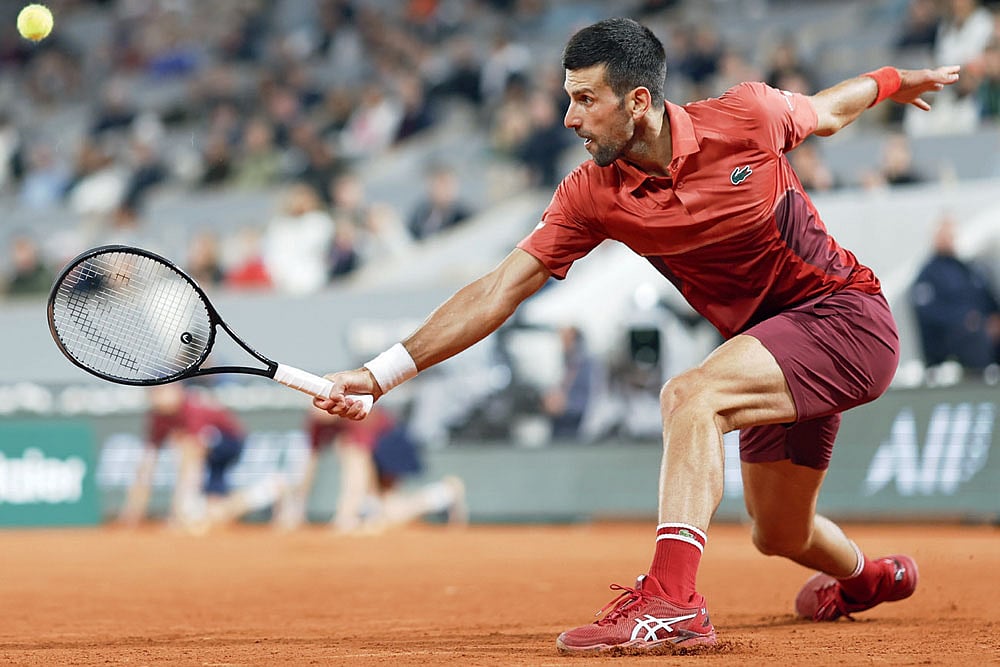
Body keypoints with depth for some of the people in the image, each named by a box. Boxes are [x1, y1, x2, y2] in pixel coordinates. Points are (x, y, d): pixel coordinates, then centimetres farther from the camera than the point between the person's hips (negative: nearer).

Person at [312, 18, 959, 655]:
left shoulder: (747, 116, -18)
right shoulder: (591, 194, -10)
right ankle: (868, 576, 54)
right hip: (769, 339, 5)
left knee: (689, 395, -29)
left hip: (846, 317, -5)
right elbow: (497, 292, -11)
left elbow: (825, 113, 6)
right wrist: (380, 375, -18)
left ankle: (671, 601, -36)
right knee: (781, 536, 17)